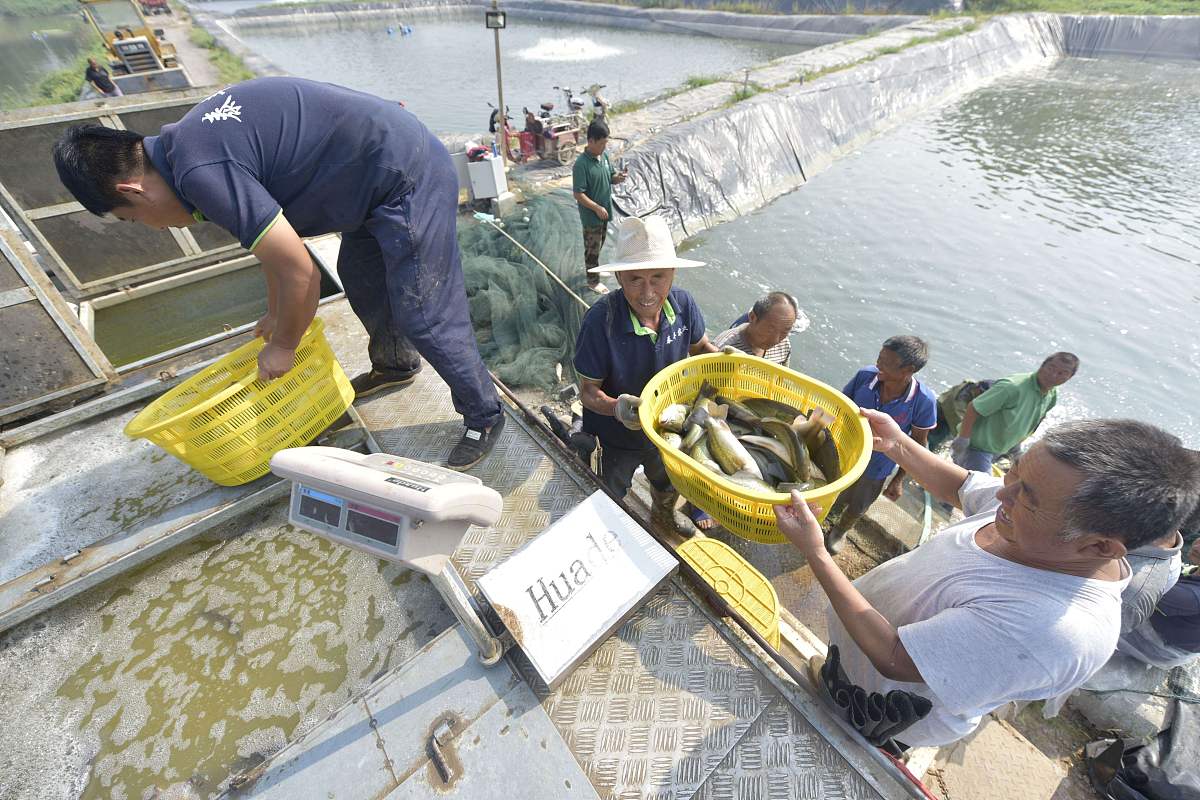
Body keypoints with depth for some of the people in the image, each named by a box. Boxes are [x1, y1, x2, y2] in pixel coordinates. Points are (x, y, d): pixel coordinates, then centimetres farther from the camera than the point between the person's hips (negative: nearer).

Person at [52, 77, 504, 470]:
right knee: (361, 279, 24)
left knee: (423, 315, -5)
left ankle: (484, 416, 11)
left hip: (407, 181, -10)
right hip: (378, 175, 10)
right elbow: (277, 235, 21)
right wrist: (277, 313, 27)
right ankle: (396, 365, 46)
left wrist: (283, 344, -3)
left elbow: (301, 274, -21)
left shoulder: (201, 173, -20)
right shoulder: (191, 141, 12)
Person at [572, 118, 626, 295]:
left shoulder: (604, 156, 1)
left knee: (599, 244, 24)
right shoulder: (581, 164, -23)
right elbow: (578, 194, -23)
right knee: (592, 247, 6)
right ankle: (593, 281, 21)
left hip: (604, 211, 8)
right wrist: (597, 208, -24)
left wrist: (619, 177, -11)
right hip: (591, 215, -8)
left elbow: (610, 177, 13)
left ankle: (592, 268, 45)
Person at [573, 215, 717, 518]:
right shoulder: (601, 319, -35)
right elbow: (588, 390, -25)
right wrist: (617, 408, -46)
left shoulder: (682, 303, -22)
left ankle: (663, 518, 69)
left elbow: (700, 347, -1)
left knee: (668, 487, 34)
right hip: (616, 438, -3)